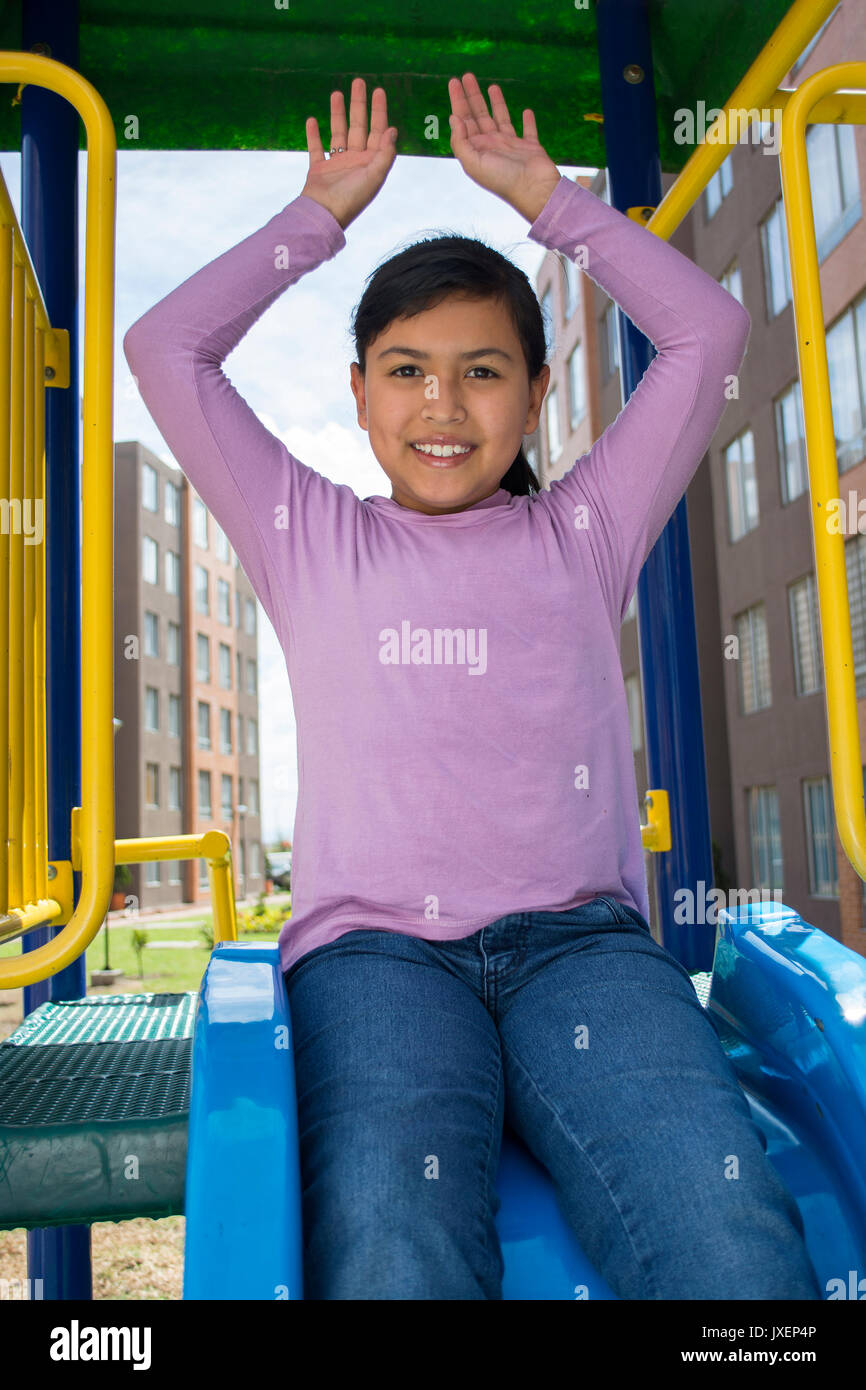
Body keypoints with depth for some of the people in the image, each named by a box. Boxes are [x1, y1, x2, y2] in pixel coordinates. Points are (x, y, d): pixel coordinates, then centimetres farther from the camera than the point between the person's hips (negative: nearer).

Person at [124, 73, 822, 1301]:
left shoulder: (581, 534, 22)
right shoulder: (313, 541, 21)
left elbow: (710, 328, 23)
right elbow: (165, 348, 20)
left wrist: (542, 195, 27)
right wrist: (321, 211, 27)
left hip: (580, 936, 1)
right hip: (373, 944, 0)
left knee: (730, 1234, -28)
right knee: (392, 1253, -32)